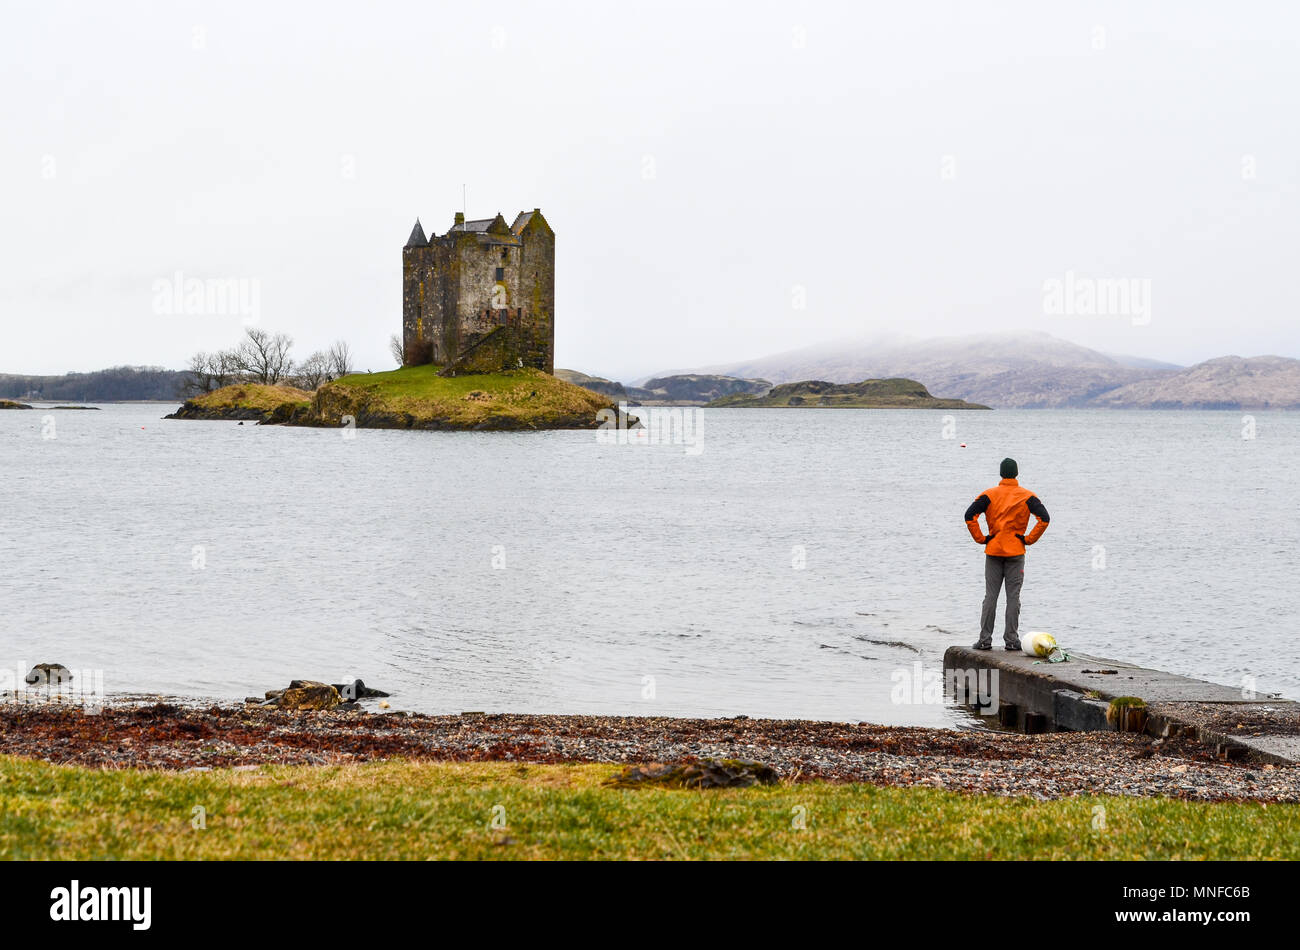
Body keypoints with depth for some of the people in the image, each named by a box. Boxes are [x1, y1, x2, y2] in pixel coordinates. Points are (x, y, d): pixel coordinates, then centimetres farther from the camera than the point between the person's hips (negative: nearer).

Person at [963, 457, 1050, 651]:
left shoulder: (990, 495, -1)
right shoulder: (1027, 496, -1)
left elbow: (970, 516, -10)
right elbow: (1044, 518, -10)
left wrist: (981, 539, -2)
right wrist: (1029, 539, -2)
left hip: (993, 551, 1)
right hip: (1016, 552, -1)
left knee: (990, 596, 4)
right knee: (1013, 596, 2)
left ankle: (985, 639, 2)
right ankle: (1011, 639, 1)